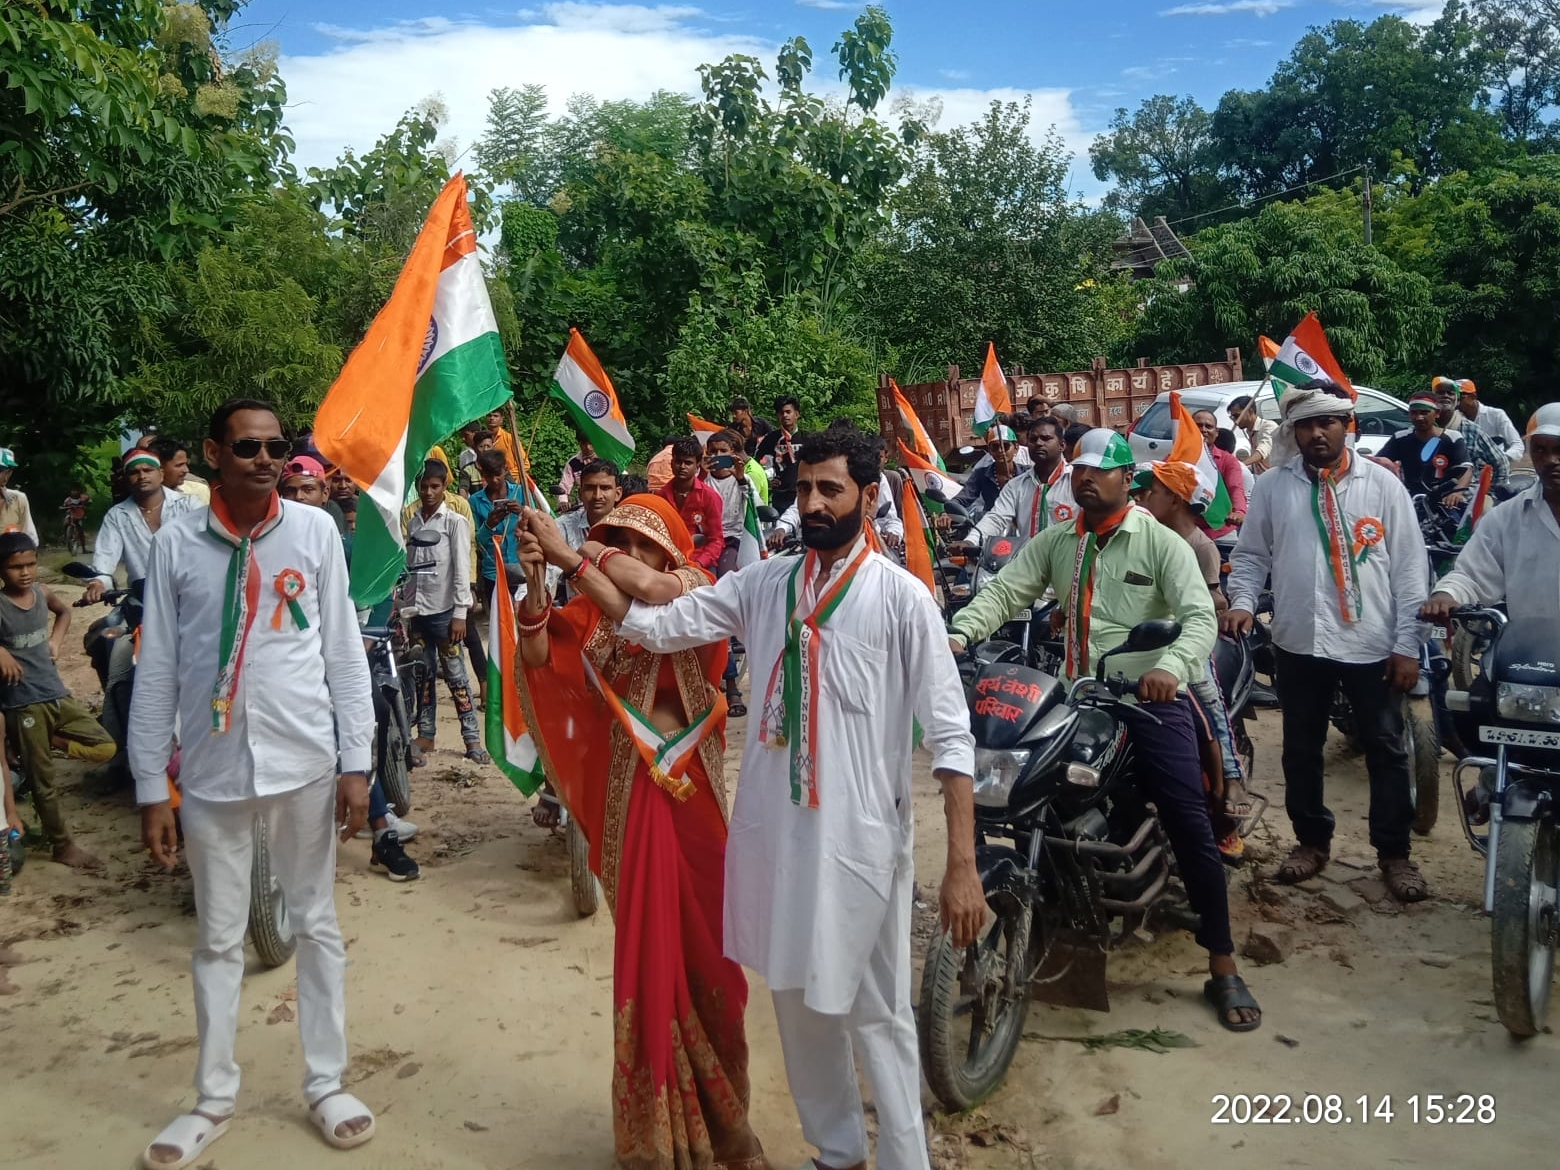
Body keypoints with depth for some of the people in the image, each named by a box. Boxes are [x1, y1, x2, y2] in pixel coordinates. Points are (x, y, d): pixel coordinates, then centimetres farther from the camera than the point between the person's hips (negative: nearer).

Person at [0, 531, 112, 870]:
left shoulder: (42, 593, 4)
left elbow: (64, 611, 27)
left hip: (58, 695, 6)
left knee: (105, 749, -1)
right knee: (43, 782, 5)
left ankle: (46, 744, 15)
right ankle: (62, 846, 18)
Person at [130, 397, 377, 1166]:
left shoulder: (314, 531, -2)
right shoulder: (176, 543, -2)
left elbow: (344, 652, 0)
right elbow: (156, 671, 2)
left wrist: (355, 763, -3)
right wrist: (150, 787, 2)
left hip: (303, 763, 0)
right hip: (210, 770, 1)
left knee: (316, 926, 11)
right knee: (218, 938, 13)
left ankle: (325, 1085, 27)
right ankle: (214, 1100, 30)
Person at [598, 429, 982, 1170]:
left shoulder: (901, 596, -9)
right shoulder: (764, 583, 5)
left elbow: (949, 734, -12)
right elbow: (663, 626, 3)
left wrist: (963, 865, -17)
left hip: (861, 835, -5)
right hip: (774, 829, 5)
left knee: (877, 1013, 6)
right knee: (798, 1000, 20)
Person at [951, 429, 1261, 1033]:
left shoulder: (1162, 543, -1)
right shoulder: (1054, 543, 11)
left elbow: (1200, 617, -12)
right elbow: (1004, 591, 0)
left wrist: (1172, 666, -33)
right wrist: (961, 633, -19)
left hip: (1153, 700, -3)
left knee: (1191, 829, -6)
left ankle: (1223, 970, 5)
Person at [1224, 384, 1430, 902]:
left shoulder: (1382, 483, -1)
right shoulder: (1272, 487, 3)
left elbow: (1408, 566, -2)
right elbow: (1251, 553, 7)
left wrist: (1408, 644, -5)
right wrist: (1242, 600, -13)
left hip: (1373, 643, -1)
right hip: (1300, 643, 2)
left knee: (1386, 751, 9)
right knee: (1301, 749, 13)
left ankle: (1394, 851, 24)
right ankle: (1312, 839, 31)